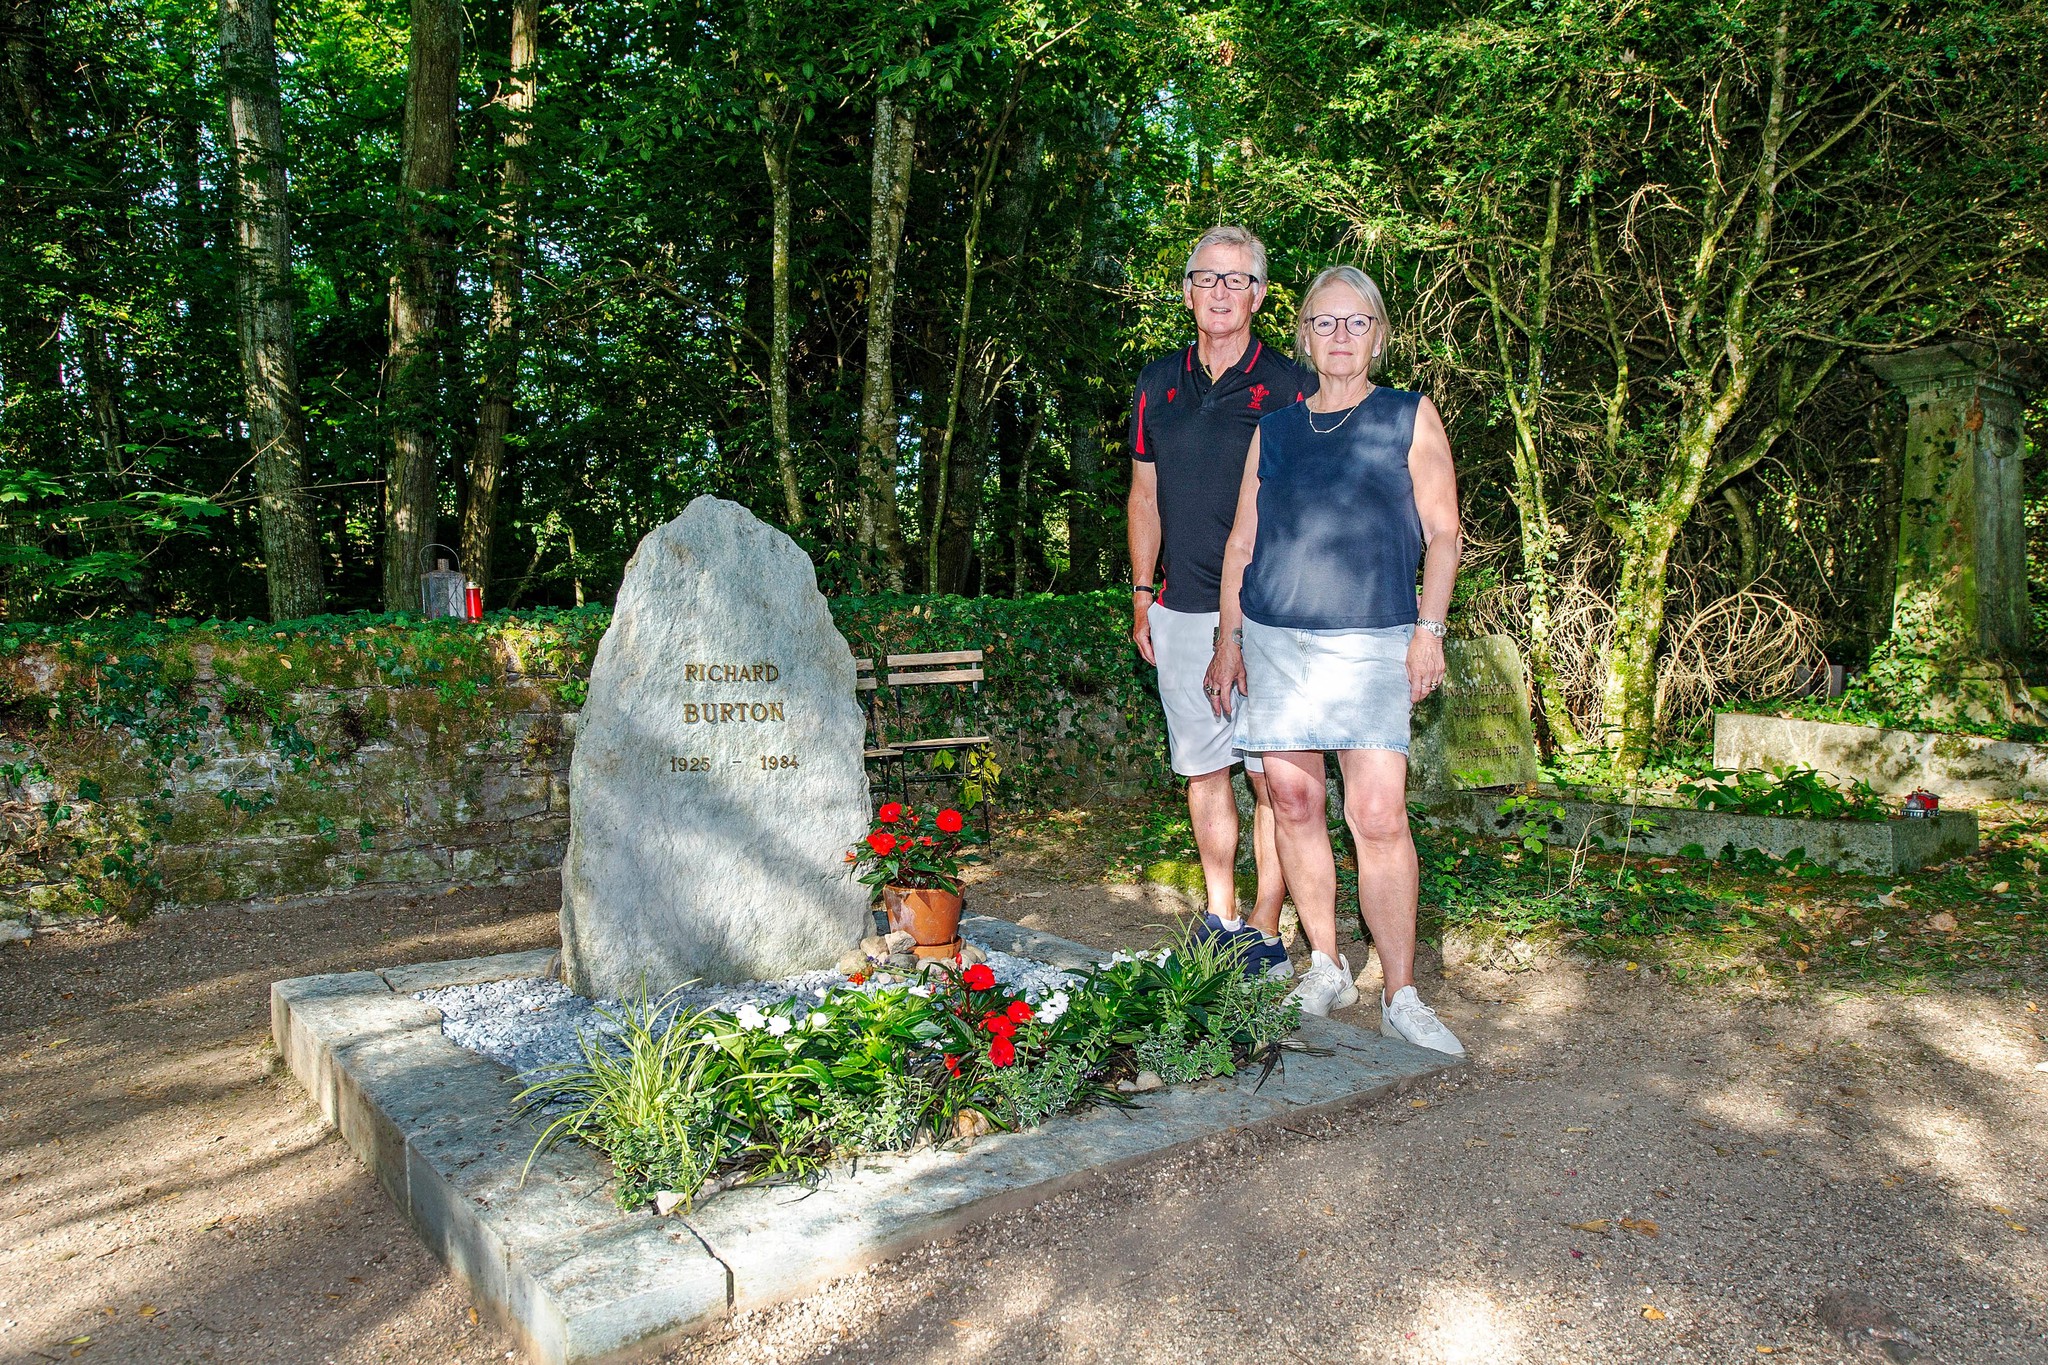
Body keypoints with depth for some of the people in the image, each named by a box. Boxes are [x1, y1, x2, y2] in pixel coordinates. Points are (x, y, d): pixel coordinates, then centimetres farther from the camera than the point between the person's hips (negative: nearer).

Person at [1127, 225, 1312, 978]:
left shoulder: (1289, 386, 0)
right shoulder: (1158, 384, 11)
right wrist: (1141, 594, 13)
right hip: (1181, 611, 4)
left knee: (1273, 775, -4)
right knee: (1203, 769, 10)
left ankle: (1264, 930, 8)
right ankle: (1220, 917, 24)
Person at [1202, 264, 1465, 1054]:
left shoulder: (1409, 418, 9)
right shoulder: (1274, 428, 14)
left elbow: (1442, 534, 6)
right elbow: (1242, 541, 15)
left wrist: (1429, 629, -4)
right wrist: (1227, 639, 10)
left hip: (1370, 644, -3)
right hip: (1272, 638, 3)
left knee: (1379, 816, -10)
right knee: (1294, 803, 4)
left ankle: (1399, 997, 0)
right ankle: (1325, 967, 19)